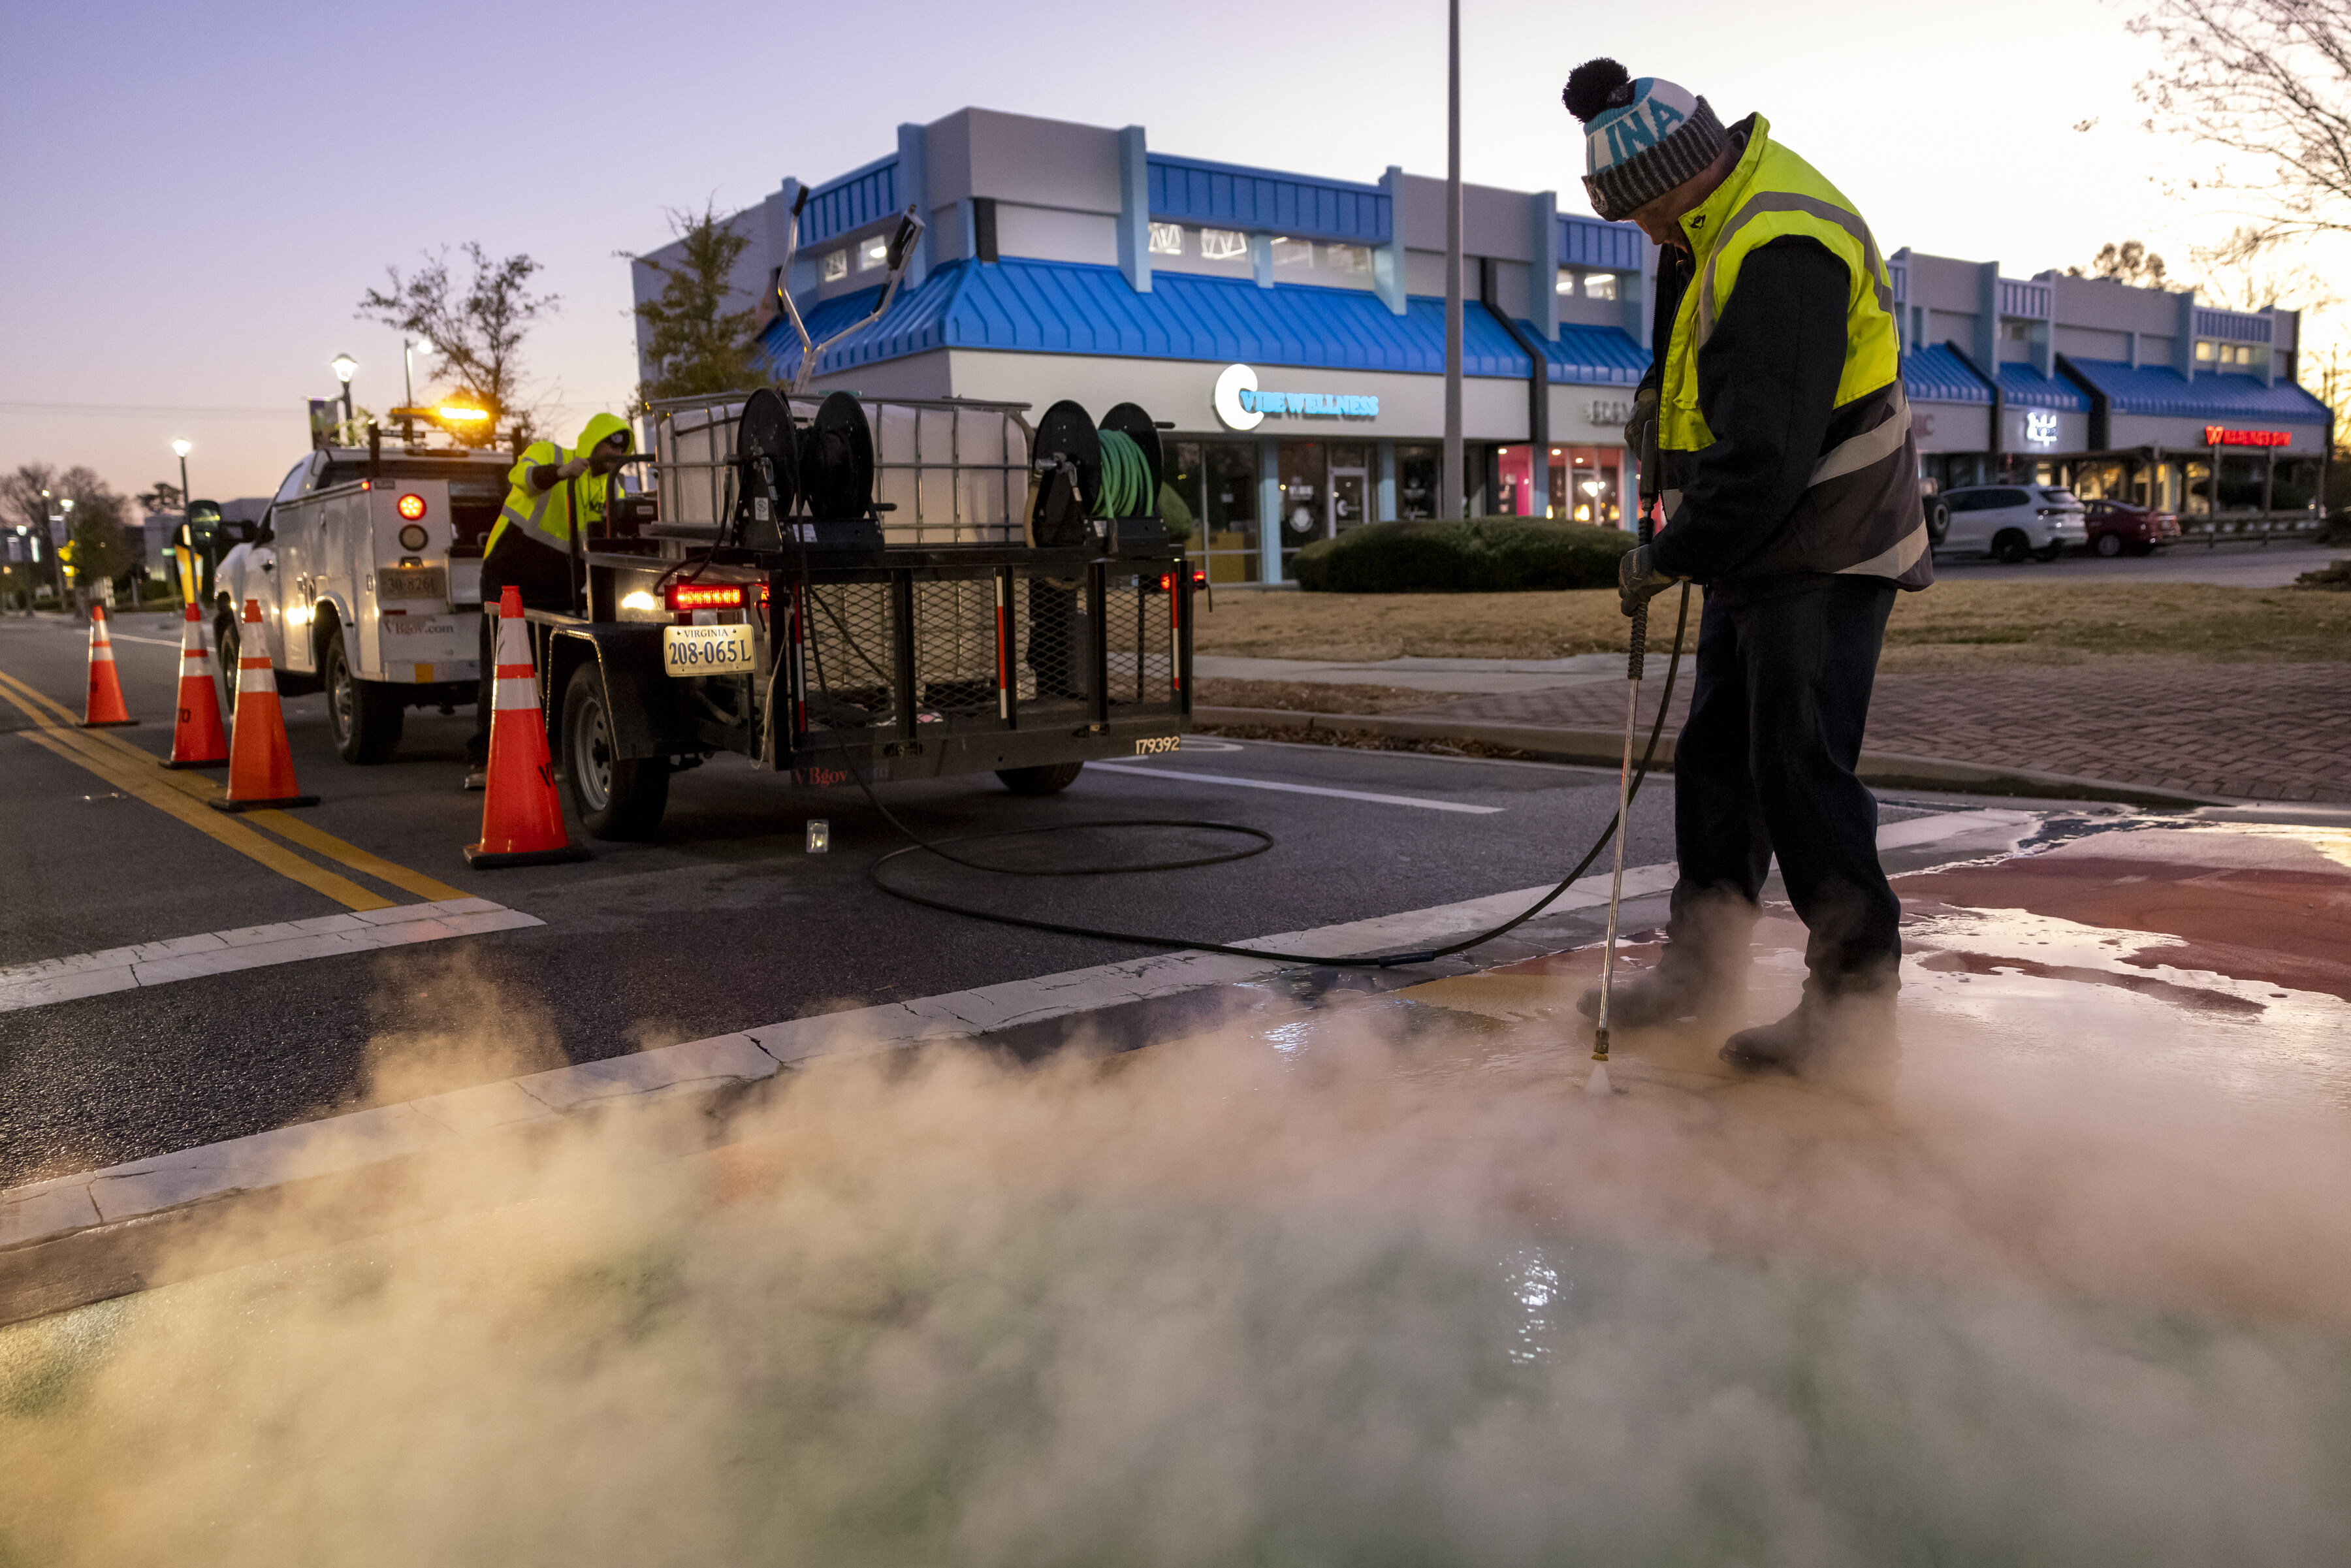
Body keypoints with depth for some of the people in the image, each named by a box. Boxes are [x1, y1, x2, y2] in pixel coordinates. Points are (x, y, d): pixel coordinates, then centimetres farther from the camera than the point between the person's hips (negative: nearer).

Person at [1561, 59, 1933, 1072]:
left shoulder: (1781, 253, -25)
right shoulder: (1730, 219, 8)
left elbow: (1763, 459, -28)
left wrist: (1664, 561, -17)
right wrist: (1664, 385, 15)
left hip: (1820, 560, -10)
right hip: (1761, 553, 10)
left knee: (1802, 775, -6)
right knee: (1716, 760, 14)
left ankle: (1855, 1004, 6)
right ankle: (1700, 969, 25)